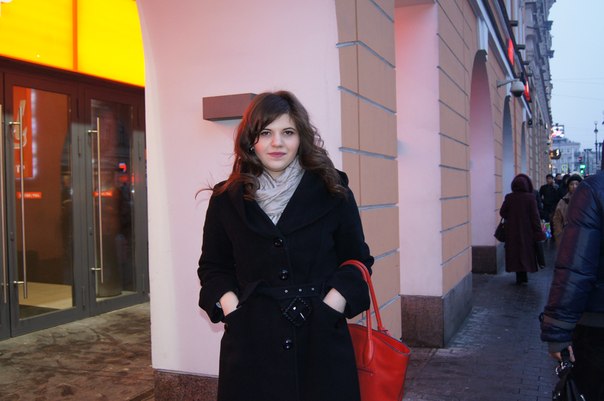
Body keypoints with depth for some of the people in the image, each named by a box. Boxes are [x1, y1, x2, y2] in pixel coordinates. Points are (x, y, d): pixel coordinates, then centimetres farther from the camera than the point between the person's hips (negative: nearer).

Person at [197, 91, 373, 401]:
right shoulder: (227, 200, 4)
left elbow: (356, 261, 6)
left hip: (321, 340, 0)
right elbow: (213, 267, 12)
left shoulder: (333, 193, 2)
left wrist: (328, 308, -7)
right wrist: (231, 309, -4)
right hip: (251, 344, 1)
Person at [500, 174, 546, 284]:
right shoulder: (530, 197, -11)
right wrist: (539, 232, -7)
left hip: (512, 230, 1)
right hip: (527, 230, -1)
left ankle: (519, 277, 11)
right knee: (526, 251, 14)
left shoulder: (509, 198, -7)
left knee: (515, 252, 9)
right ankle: (524, 276, 16)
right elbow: (535, 216, -11)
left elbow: (502, 212, -2)